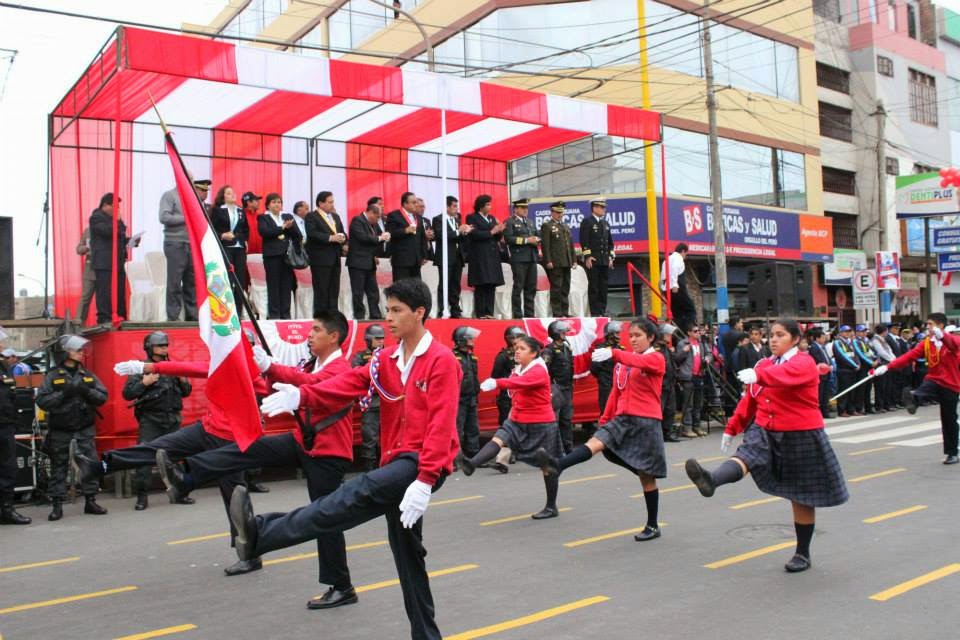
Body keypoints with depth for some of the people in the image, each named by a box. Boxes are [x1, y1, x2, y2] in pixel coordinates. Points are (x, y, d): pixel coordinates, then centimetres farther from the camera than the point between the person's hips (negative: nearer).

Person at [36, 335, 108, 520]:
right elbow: (42, 401, -10)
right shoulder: (53, 376, -2)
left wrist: (87, 391, -14)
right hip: (60, 430, -3)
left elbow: (102, 397, 3)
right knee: (59, 467, 3)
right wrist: (64, 394, -20)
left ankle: (90, 501, 9)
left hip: (85, 429, 3)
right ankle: (57, 505, 9)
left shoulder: (87, 375, 9)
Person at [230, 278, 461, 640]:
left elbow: (440, 424, -18)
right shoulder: (386, 359, 12)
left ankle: (261, 534, -32)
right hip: (397, 462, 8)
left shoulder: (441, 361, -10)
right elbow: (348, 384, -1)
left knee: (359, 493, -28)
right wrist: (302, 396, -18)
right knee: (407, 555, 13)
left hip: (424, 464, -8)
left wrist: (425, 480, -26)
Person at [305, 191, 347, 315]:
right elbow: (312, 234, -16)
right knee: (321, 291, -5)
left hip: (335, 258, 7)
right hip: (320, 259, -7)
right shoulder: (311, 216, -3)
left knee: (334, 291, 7)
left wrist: (343, 238, -6)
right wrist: (330, 238, -23)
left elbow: (342, 233, 18)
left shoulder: (336, 216, 20)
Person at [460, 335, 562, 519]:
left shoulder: (539, 371, -19)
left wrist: (497, 382, -52)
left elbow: (520, 382, -39)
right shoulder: (518, 370, 6)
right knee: (498, 439, -19)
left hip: (541, 424, -7)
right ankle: (471, 464, -40)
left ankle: (551, 507, 16)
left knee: (546, 465, 5)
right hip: (518, 421, 7)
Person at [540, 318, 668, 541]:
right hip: (623, 418, 5)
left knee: (647, 476, 3)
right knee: (596, 442, -21)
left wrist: (613, 353, -46)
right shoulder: (624, 361, 12)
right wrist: (605, 419, 10)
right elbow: (616, 392, 15)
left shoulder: (656, 359, -5)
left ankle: (653, 526, 15)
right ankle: (558, 465, -43)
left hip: (646, 422, -5)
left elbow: (639, 361, -28)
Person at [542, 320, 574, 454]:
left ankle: (568, 448, 20)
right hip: (555, 389, -8)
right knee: (553, 420, -7)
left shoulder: (567, 348, 15)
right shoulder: (549, 350, -10)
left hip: (567, 389, 8)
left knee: (567, 419, 12)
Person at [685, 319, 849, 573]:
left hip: (801, 437, -4)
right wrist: (731, 428, 11)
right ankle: (711, 480, -56)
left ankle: (803, 554, 19)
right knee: (745, 457, -26)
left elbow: (785, 374, -35)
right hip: (765, 431, 4)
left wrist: (758, 375, -53)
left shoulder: (804, 363, -10)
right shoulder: (763, 364, 9)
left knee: (802, 497, 6)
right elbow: (749, 399, 13)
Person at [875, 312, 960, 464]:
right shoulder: (926, 343, 3)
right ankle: (913, 398, -70)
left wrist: (942, 335, -59)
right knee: (922, 391, -34)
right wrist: (888, 366, -18)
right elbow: (909, 356, -5)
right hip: (933, 381, 3)